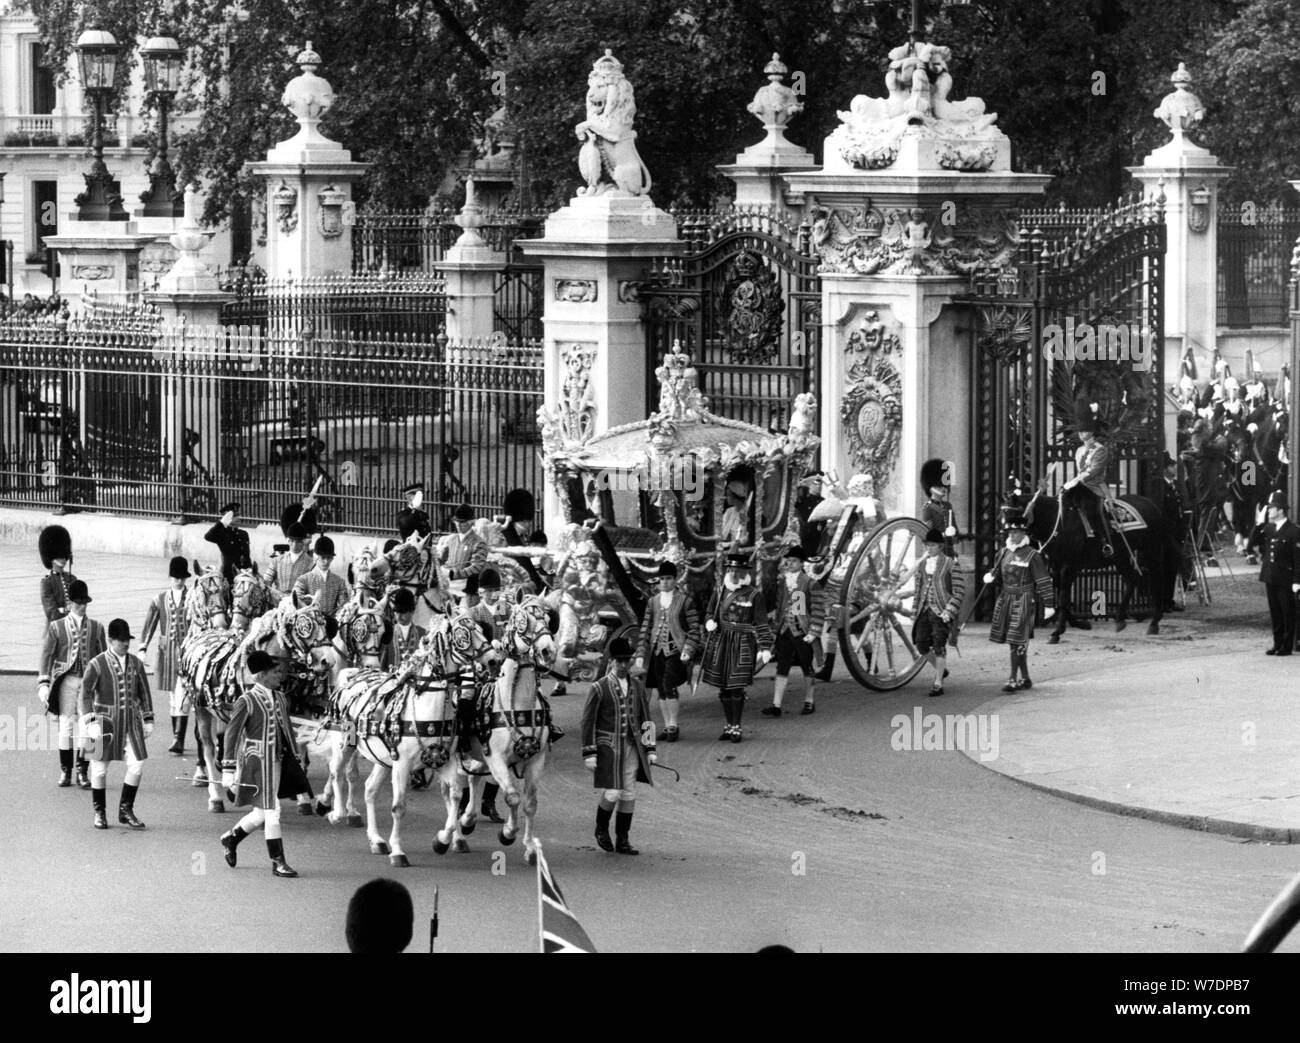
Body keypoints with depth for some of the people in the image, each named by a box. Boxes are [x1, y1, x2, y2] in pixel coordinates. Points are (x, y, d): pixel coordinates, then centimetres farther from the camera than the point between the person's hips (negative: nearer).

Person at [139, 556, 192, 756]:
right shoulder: (160, 600, 7)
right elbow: (149, 625, 3)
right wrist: (142, 648, -8)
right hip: (166, 651, 3)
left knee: (182, 696, -13)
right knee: (172, 696, 9)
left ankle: (178, 740, -17)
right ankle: (177, 739, 18)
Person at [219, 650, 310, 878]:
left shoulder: (280, 698, 9)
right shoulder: (247, 701, -12)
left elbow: (286, 730, 18)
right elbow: (232, 734, -10)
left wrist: (295, 762, 19)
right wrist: (228, 769, -13)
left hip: (278, 762, 8)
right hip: (257, 763, -8)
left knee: (262, 812, 15)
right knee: (271, 812, -6)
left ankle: (231, 838, 38)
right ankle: (278, 862, 1)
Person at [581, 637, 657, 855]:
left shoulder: (637, 687, 8)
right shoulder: (599, 688, -7)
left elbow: (646, 720, 14)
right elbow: (588, 722, -6)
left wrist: (650, 749, 9)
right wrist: (589, 754, -10)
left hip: (631, 747, 5)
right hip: (608, 747, -5)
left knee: (628, 794, 5)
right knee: (611, 794, -9)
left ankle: (623, 840, 15)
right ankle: (601, 828, 18)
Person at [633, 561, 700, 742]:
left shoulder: (685, 602, 0)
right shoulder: (653, 602, 11)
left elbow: (694, 629, 0)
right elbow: (645, 630, 12)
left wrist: (688, 650, -13)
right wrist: (641, 654, 6)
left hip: (675, 651, -5)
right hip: (657, 651, 5)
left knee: (669, 686, -17)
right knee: (661, 691, 7)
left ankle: (673, 726, -7)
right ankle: (667, 727, 16)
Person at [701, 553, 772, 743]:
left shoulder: (754, 595, -2)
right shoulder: (720, 592, 10)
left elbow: (761, 624, -1)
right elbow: (709, 613, 21)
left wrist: (765, 648, -7)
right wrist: (710, 622, -2)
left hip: (742, 645, -4)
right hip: (720, 641, 4)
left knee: (736, 688, -6)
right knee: (723, 688, 7)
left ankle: (736, 727, 3)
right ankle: (729, 725, 18)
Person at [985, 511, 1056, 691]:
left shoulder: (1032, 556, -7)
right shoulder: (1003, 553, 12)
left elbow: (1044, 581, -7)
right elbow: (997, 573, 22)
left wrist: (1049, 605, -9)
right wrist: (990, 577, -3)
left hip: (1023, 601, -6)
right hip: (1005, 600, 6)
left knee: (1017, 641, -11)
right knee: (1018, 642, 11)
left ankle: (1013, 680, -10)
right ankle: (1025, 679, 21)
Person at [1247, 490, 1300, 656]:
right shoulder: (1267, 528, 8)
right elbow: (1251, 544, 2)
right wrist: (1258, 526, -7)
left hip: (1285, 580, -6)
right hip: (1270, 578, 6)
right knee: (1274, 613, 11)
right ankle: (1277, 644, 19)